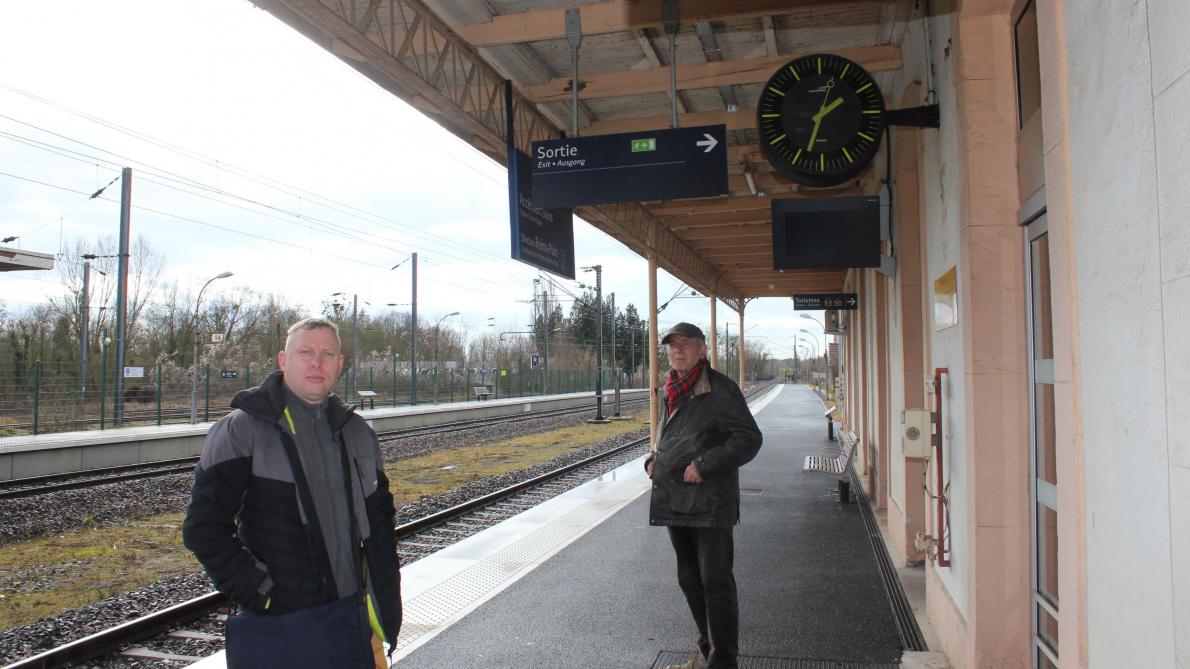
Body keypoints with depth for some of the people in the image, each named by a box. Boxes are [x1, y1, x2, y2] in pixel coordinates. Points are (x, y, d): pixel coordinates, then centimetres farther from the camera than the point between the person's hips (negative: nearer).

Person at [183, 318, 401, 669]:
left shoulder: (357, 432, 10)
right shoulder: (241, 430, -6)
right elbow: (204, 528, -9)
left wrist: (387, 610, 9)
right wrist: (259, 594, -13)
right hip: (277, 632, -4)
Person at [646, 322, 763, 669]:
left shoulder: (721, 390, -11)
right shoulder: (669, 392, 13)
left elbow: (749, 438, -15)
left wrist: (703, 465, -20)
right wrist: (653, 459, 9)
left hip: (710, 503, -8)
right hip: (675, 502, 8)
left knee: (716, 583, -3)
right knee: (690, 581, 17)